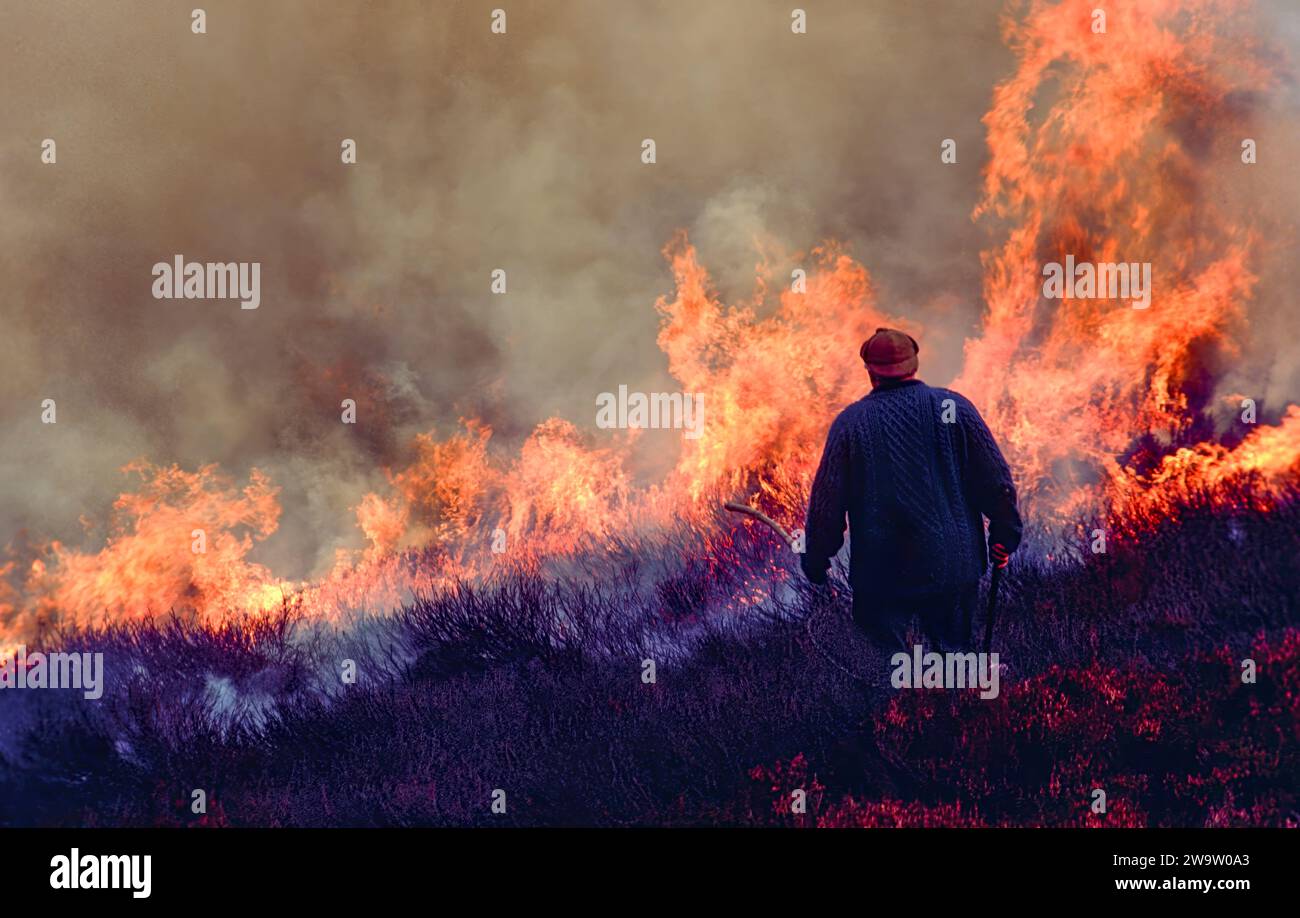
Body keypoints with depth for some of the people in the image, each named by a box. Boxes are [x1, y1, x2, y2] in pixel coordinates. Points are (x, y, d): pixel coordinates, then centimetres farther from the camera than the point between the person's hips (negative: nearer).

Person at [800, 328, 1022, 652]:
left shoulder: (850, 422, -4)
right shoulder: (954, 407, -1)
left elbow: (826, 499, -2)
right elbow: (996, 479, 1)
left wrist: (815, 563, 10)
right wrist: (1004, 536, 14)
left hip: (879, 576, -2)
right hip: (954, 568, 2)